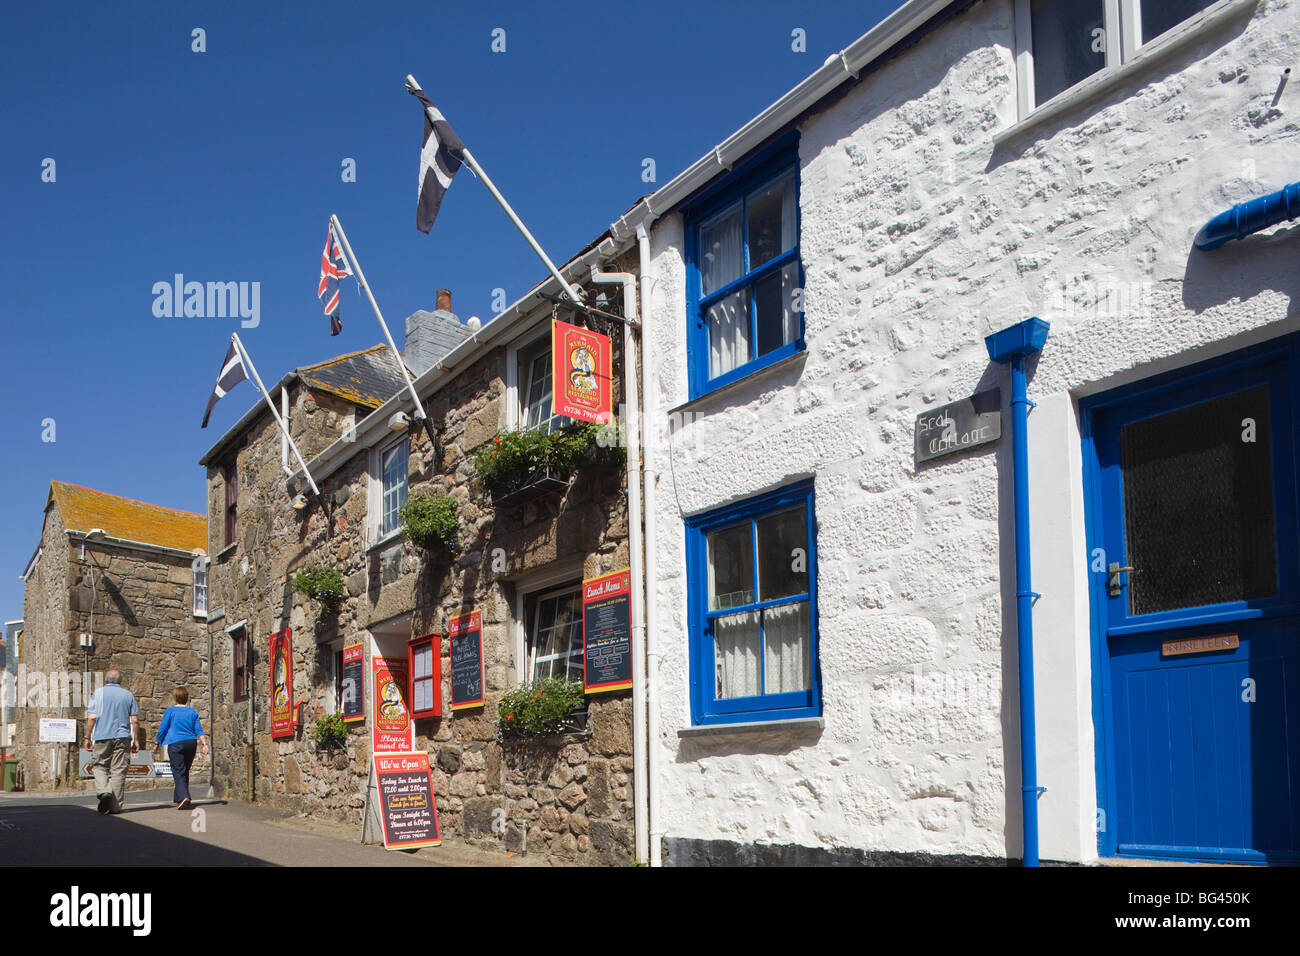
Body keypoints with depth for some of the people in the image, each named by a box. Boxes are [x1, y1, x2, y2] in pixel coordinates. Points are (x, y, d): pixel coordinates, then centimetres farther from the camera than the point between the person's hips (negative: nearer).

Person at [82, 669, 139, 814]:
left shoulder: (98, 693, 4)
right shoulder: (128, 695, 8)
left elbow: (91, 717, -3)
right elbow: (135, 720, 4)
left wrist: (87, 738, 3)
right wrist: (136, 740, 10)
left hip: (102, 737, -1)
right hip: (122, 737, 1)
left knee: (100, 767, 12)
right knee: (118, 770, 2)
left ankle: (103, 791, -14)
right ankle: (116, 806, 1)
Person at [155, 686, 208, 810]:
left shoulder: (170, 711, -4)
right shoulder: (193, 712, 7)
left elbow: (162, 729, -1)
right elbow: (199, 730, 3)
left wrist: (158, 743, 12)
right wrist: (204, 744, 0)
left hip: (175, 744, -4)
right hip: (191, 743, 4)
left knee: (178, 772, -8)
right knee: (185, 772, 16)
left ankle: (183, 796, -26)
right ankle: (178, 798, 25)